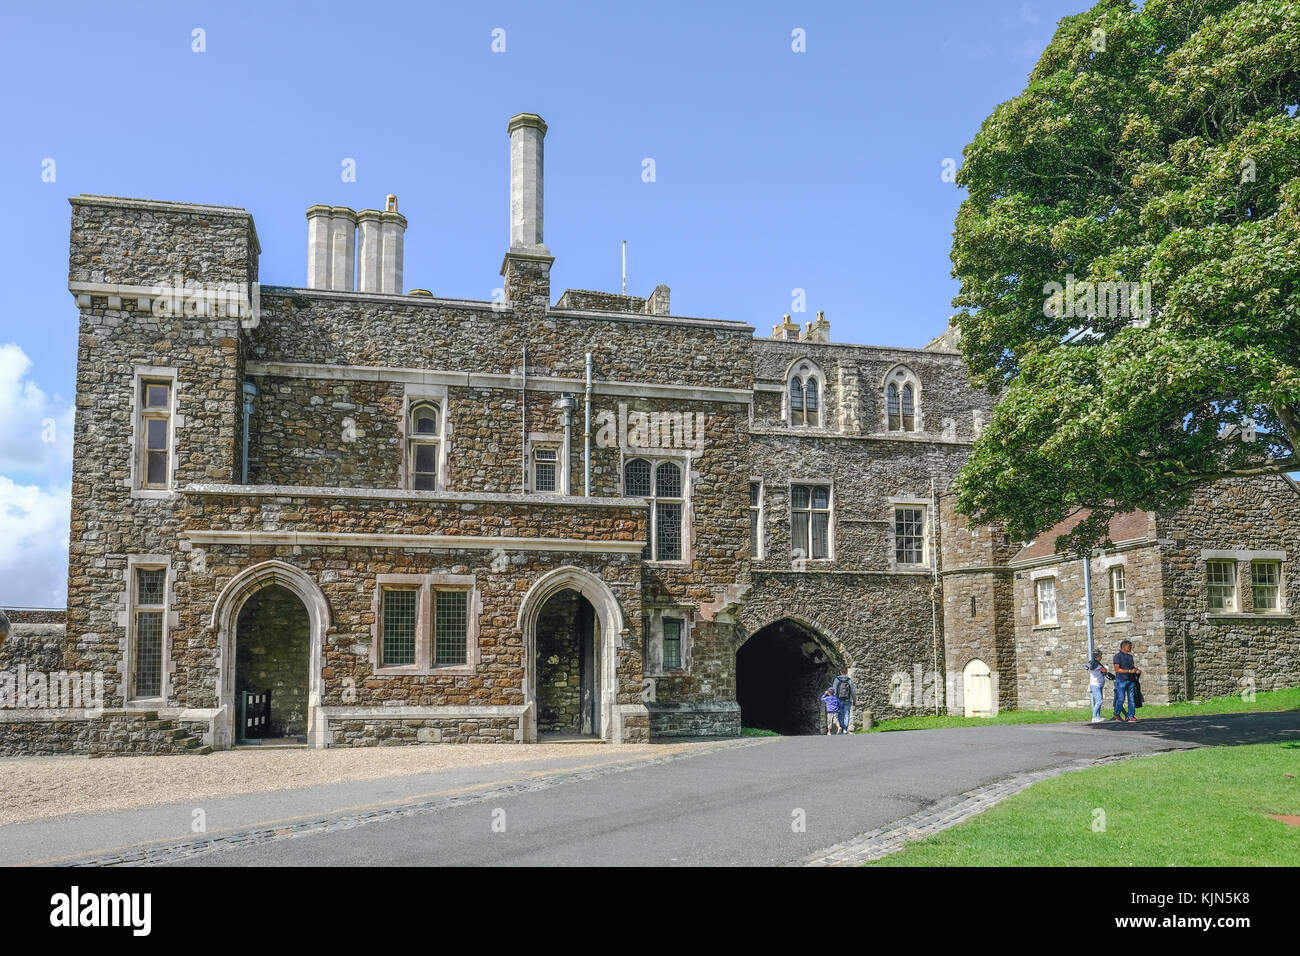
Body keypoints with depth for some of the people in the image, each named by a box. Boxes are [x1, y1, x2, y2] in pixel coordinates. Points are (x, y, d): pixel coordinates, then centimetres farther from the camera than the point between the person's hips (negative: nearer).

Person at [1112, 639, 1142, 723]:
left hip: (1130, 680, 6)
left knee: (1131, 698, 0)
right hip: (1121, 680, -6)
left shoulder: (1130, 656, 16)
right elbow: (1117, 669, -14)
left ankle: (1131, 717, 2)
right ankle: (1117, 714, 16)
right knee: (1121, 698, -6)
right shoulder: (1118, 656, -6)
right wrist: (1130, 671, -19)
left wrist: (1137, 670, 3)